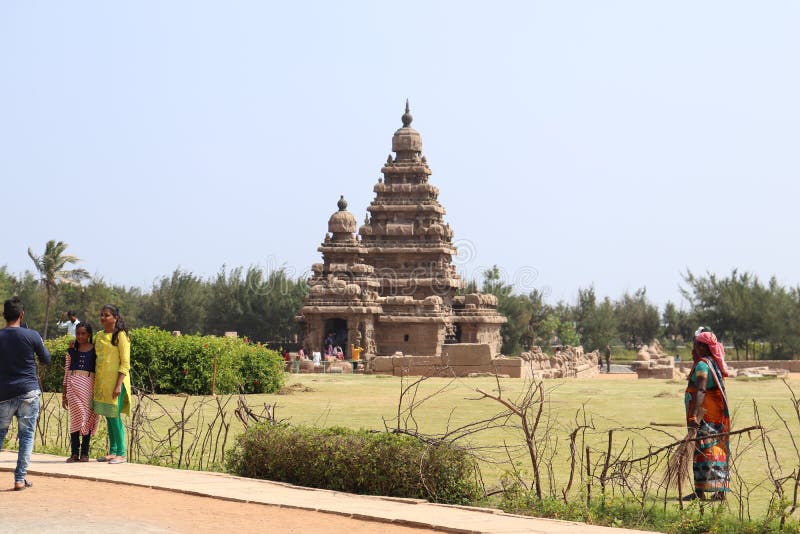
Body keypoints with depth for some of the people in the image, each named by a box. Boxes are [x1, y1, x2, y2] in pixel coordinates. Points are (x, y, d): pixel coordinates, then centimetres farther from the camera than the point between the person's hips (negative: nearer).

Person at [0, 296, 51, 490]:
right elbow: (46, 359, 7)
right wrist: (41, 345, 23)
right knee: (26, 436, 5)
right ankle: (20, 479, 2)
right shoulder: (31, 336, -6)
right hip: (28, 392, -1)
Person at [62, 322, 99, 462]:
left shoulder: (95, 351, 6)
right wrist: (63, 394, 10)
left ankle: (84, 453, 5)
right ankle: (74, 453, -6)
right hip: (73, 385, 1)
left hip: (89, 385, -1)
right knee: (77, 416, -8)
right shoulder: (71, 351, 12)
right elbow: (67, 372, 13)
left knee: (88, 418, -1)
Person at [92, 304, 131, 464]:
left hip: (115, 381, -6)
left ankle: (121, 454, -4)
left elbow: (125, 363, -10)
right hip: (101, 382, 7)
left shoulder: (120, 335, -6)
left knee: (115, 417, -8)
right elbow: (94, 358, 22)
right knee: (109, 417, 9)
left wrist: (119, 385, -17)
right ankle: (112, 451, 14)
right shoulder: (98, 336, 13)